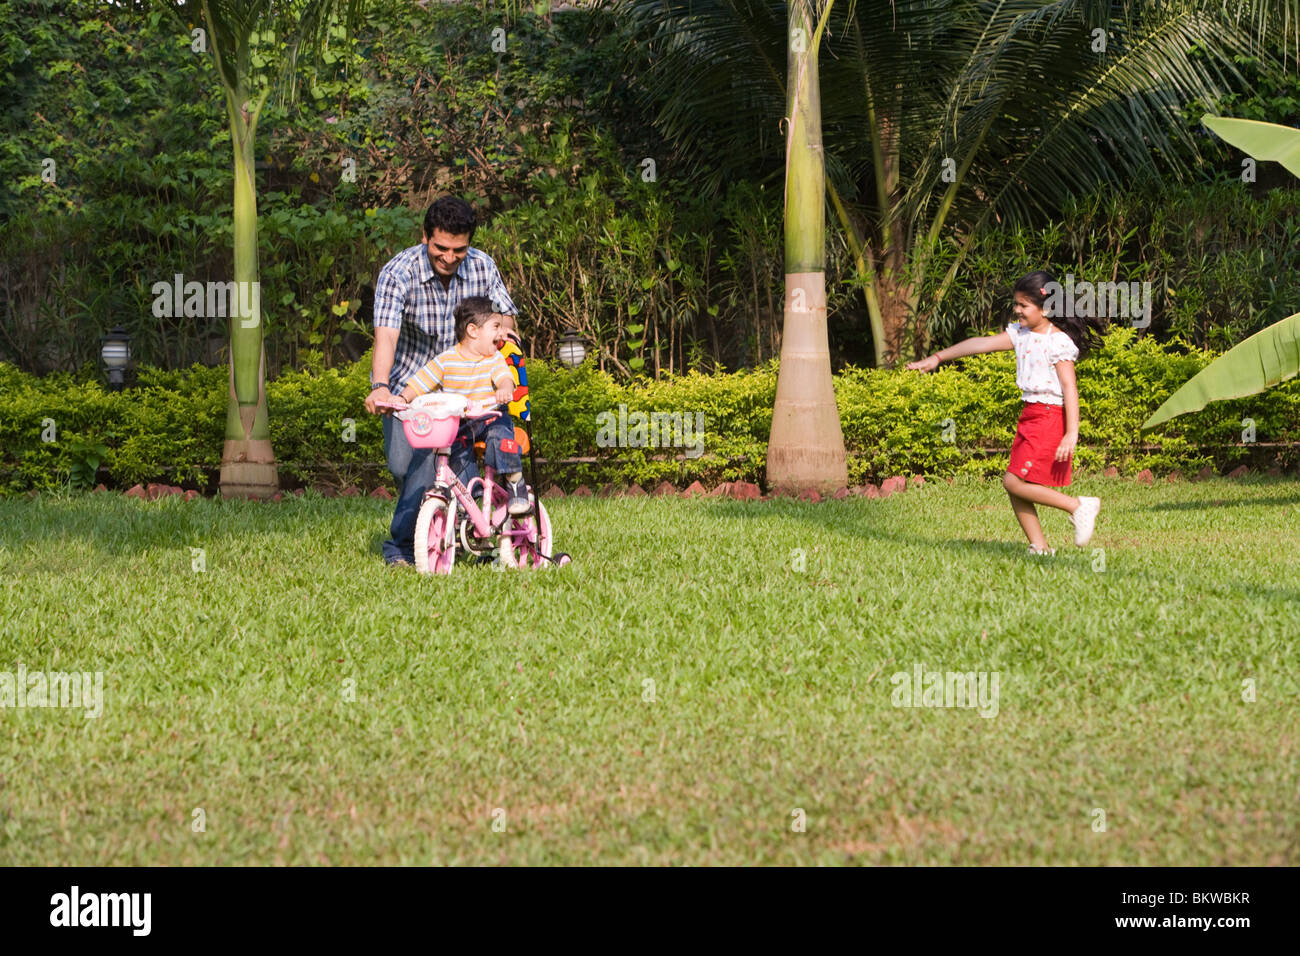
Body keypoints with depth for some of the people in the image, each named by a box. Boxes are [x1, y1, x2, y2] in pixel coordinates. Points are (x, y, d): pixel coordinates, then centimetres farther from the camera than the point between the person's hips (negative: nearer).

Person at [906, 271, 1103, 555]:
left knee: (1014, 481, -14)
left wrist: (1071, 434, -24)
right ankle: (1039, 547, 7)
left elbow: (1069, 388, -18)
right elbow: (983, 343, 11)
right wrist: (937, 357, 11)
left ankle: (1078, 506, -6)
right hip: (1030, 416, 9)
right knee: (1012, 483, 4)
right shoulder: (1021, 333, 10)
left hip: (1050, 418, -9)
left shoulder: (1058, 342, -14)